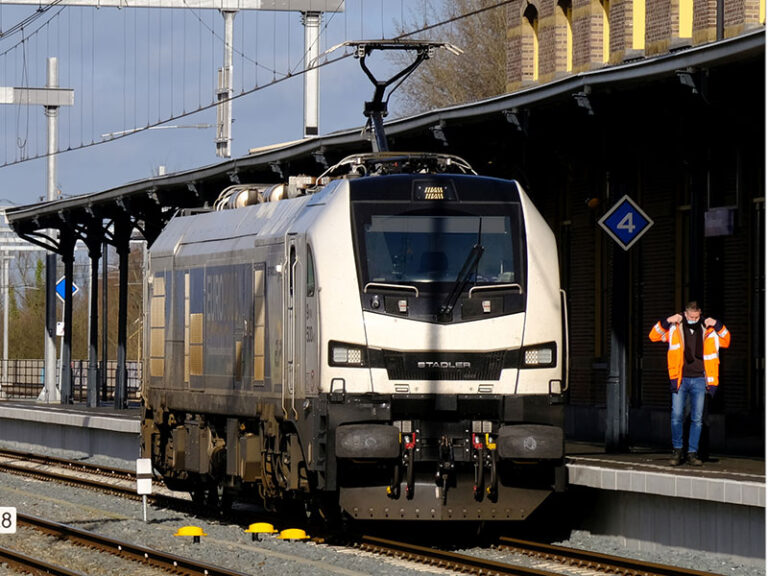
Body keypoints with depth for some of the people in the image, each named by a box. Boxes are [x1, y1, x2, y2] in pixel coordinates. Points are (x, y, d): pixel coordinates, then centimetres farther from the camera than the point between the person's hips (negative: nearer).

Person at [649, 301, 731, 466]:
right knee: (677, 415, -8)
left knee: (697, 418, 2)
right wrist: (667, 321, -10)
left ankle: (693, 452, 9)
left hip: (699, 380, 1)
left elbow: (725, 342, 11)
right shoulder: (675, 329, 4)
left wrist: (717, 325, -3)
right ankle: (677, 450, 7)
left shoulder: (707, 330, 8)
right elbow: (653, 336, 3)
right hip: (680, 379, -1)